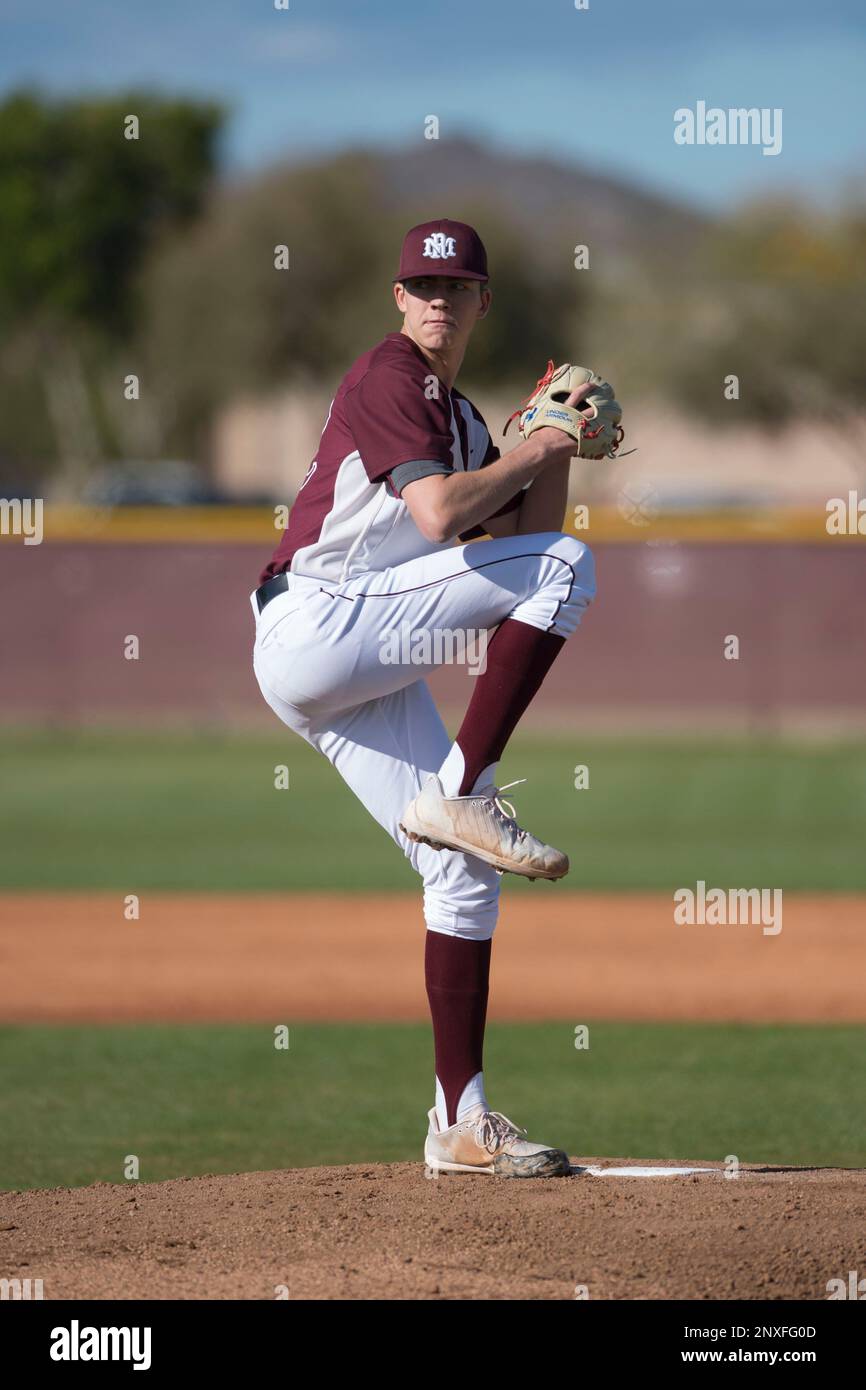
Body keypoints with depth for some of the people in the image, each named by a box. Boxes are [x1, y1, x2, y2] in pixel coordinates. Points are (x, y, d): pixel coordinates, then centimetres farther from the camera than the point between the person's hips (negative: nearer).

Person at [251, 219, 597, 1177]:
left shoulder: (461, 422, 24)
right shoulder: (388, 376, -5)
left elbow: (524, 534, 19)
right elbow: (440, 514, -19)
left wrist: (560, 440, 7)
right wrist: (535, 448, -7)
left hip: (366, 677, 9)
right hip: (314, 624, -9)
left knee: (463, 873, 2)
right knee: (567, 564, -16)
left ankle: (461, 1124, 3)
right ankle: (462, 794, -21)